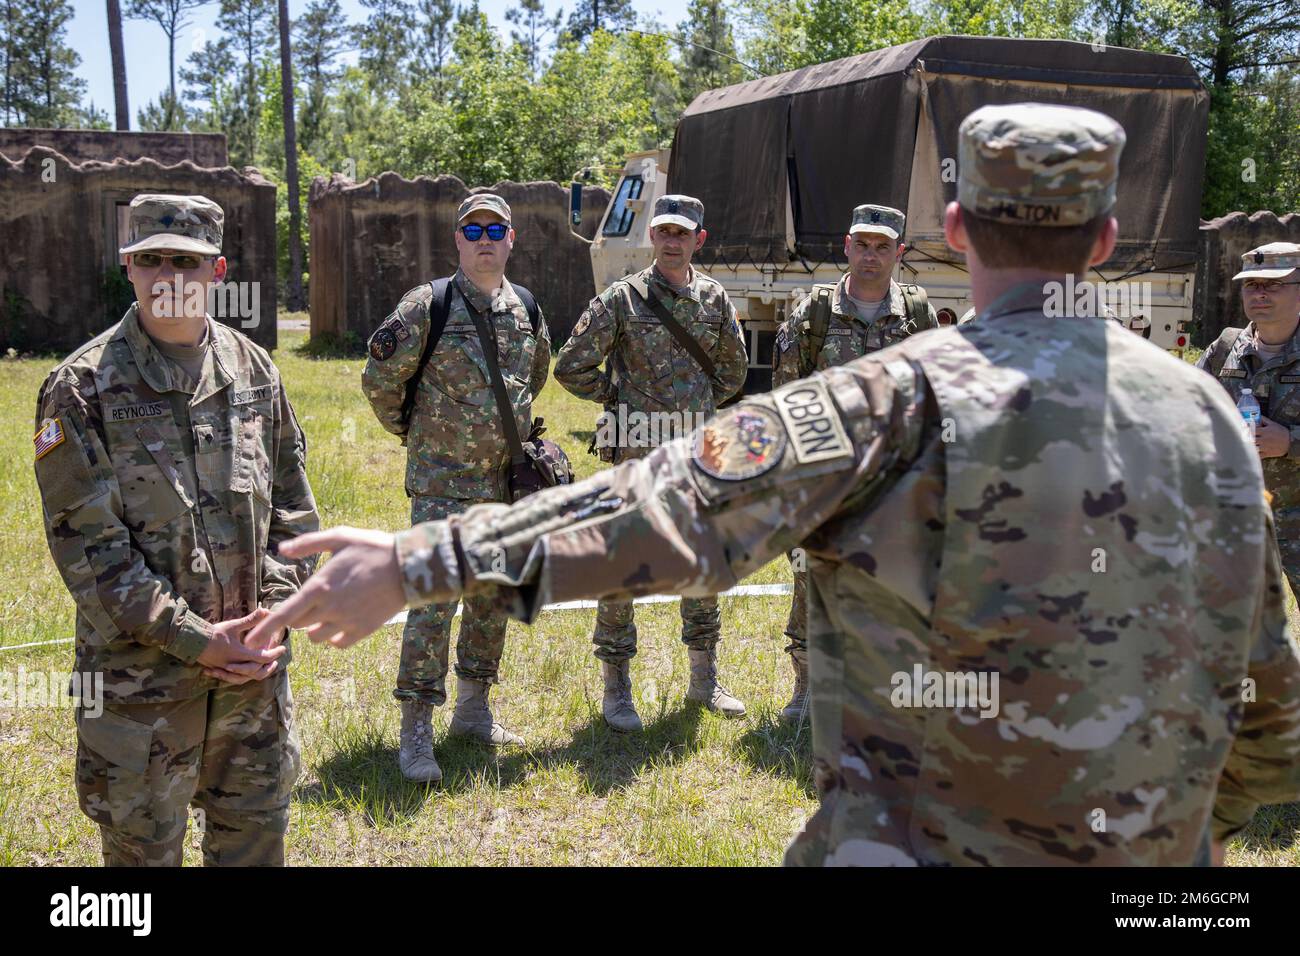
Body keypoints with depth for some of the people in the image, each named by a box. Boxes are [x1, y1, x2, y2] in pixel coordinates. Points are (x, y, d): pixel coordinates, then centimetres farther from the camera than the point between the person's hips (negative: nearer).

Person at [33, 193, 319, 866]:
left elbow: (292, 506, 8)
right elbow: (85, 541, -13)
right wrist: (193, 638, -16)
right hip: (140, 673, -4)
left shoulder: (254, 371, 4)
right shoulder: (84, 387, -10)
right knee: (144, 845, 12)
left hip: (255, 664, 4)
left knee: (257, 835, 18)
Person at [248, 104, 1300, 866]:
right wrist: (1210, 826, 25)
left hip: (928, 838, -6)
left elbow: (682, 506, -26)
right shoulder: (1207, 409, 2)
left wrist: (422, 560, -24)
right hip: (1156, 848, 6)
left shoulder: (913, 397, -16)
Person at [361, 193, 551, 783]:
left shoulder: (528, 309, 7)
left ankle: (473, 710, 28)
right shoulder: (428, 305, -9)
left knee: (492, 597, 13)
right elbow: (380, 379, -3)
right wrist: (411, 432, 6)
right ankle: (415, 732, 0)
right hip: (442, 483, -5)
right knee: (433, 601, -9)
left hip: (506, 483, 6)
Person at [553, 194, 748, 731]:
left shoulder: (715, 299, 6)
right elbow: (571, 368, -5)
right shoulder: (621, 299, -6)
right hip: (637, 454, -4)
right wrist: (617, 399, -1)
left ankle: (704, 681, 26)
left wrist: (707, 404, 12)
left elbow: (733, 366, 21)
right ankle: (616, 689, 12)